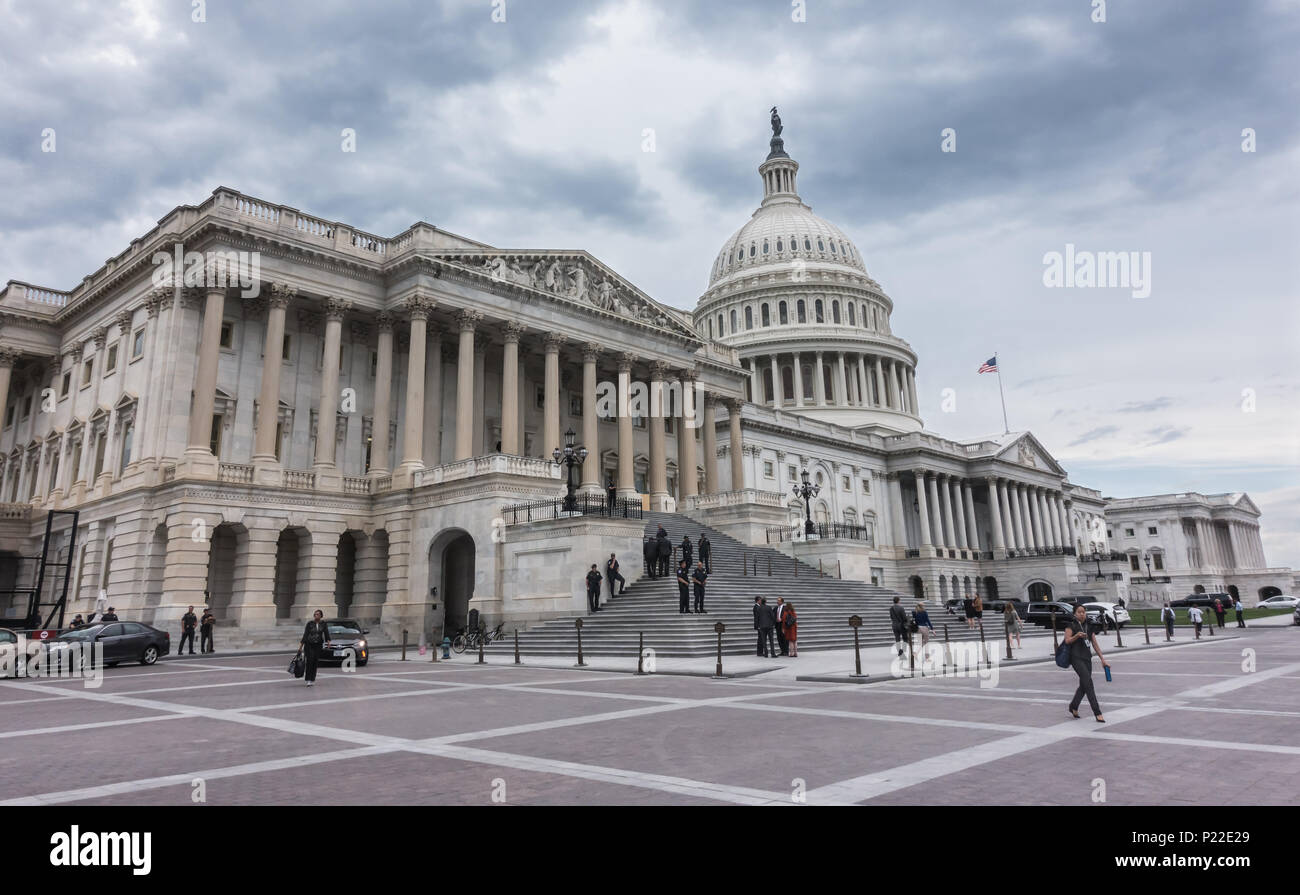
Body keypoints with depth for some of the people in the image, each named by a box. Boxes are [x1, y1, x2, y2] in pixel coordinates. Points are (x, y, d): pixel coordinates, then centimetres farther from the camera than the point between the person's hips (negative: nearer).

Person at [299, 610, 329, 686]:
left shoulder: (323, 624, 2)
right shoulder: (310, 623, -3)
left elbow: (326, 633, -3)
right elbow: (305, 634, -3)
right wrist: (301, 645, -7)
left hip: (318, 645, 2)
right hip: (309, 645, -2)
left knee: (315, 662, 3)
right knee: (309, 661, -12)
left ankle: (312, 680, 12)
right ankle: (308, 680, -9)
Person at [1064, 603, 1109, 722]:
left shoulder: (1089, 627, 13)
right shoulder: (1071, 625, -2)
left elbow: (1095, 644, 14)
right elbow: (1067, 640, -11)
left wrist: (1103, 660, 12)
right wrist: (1077, 635, -29)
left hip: (1087, 657, 6)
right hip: (1076, 657, -6)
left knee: (1084, 685, 10)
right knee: (1088, 682, -15)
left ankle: (1073, 707, 30)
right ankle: (1097, 713, -16)